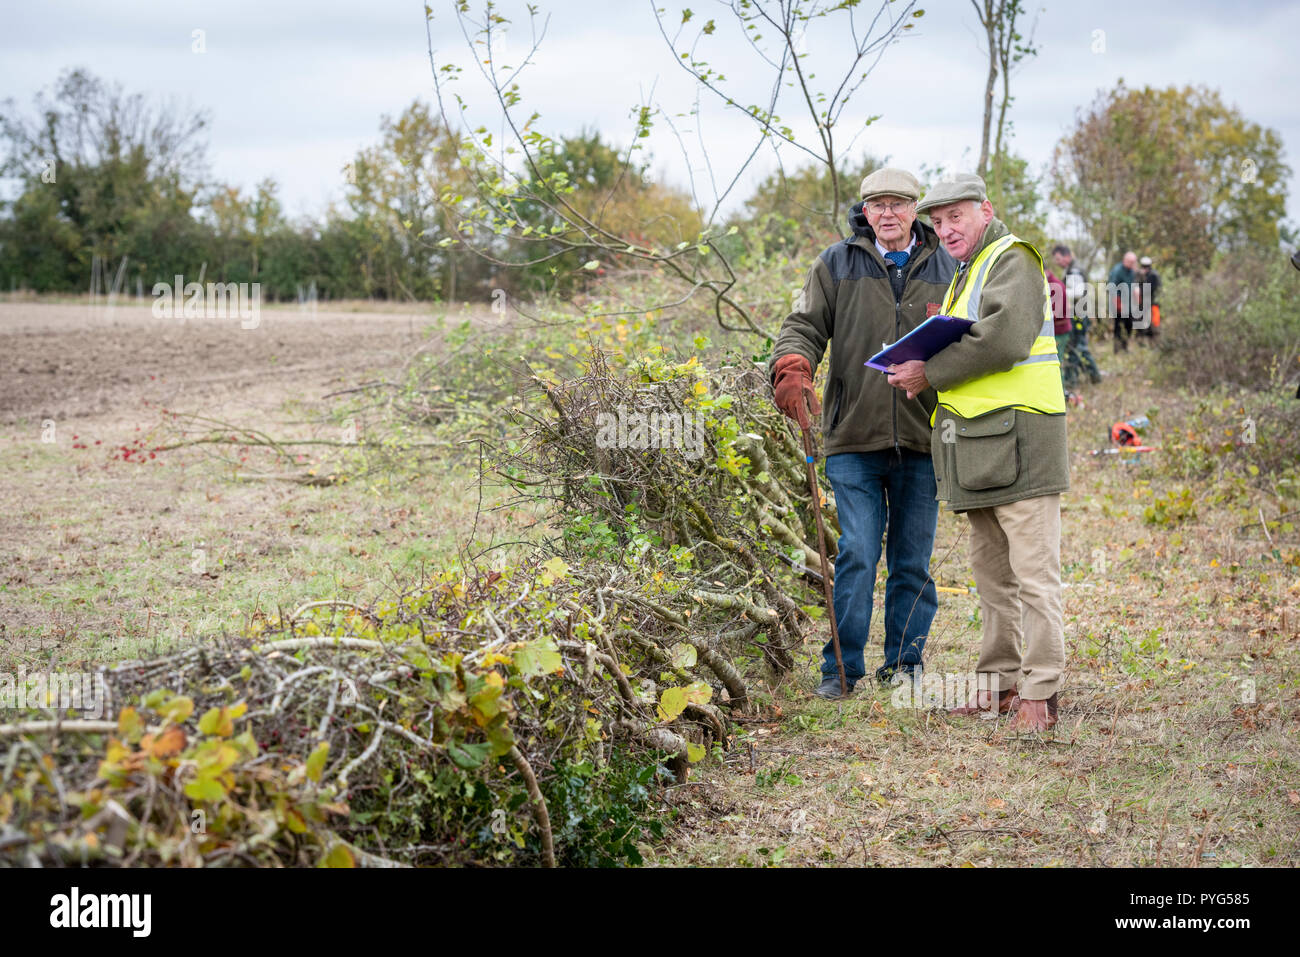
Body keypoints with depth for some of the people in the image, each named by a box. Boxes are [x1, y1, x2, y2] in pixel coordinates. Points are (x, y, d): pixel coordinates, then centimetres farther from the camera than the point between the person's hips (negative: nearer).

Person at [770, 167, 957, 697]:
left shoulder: (945, 271, 11)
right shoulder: (837, 266, 7)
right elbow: (804, 326, 2)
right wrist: (792, 371, -18)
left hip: (923, 442, 2)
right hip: (853, 439, -2)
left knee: (912, 561, 7)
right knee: (856, 554, -6)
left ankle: (903, 664, 17)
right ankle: (842, 666, 3)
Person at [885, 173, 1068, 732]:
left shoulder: (1012, 260, -6)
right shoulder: (964, 276, 24)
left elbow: (1006, 338, -22)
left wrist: (932, 374, -15)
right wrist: (920, 371, 6)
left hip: (1018, 438, -10)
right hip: (975, 445, 10)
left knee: (1033, 572, -9)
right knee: (990, 571, 13)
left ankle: (1040, 693, -8)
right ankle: (1000, 683, 19)